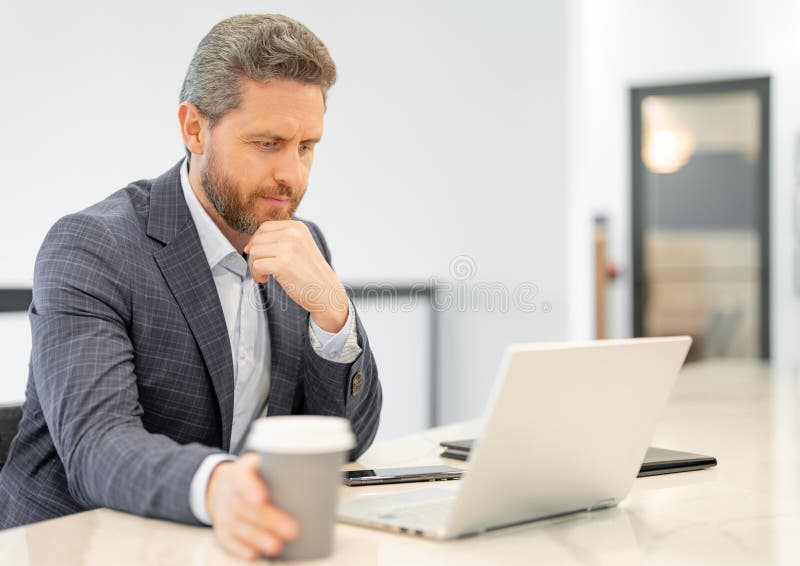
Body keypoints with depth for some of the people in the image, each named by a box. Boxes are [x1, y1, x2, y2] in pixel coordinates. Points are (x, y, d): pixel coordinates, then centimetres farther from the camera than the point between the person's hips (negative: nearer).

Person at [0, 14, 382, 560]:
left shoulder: (304, 246, 6)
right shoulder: (88, 247, -12)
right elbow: (95, 445, -25)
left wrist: (331, 308, -15)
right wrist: (214, 485, -45)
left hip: (236, 545, 5)